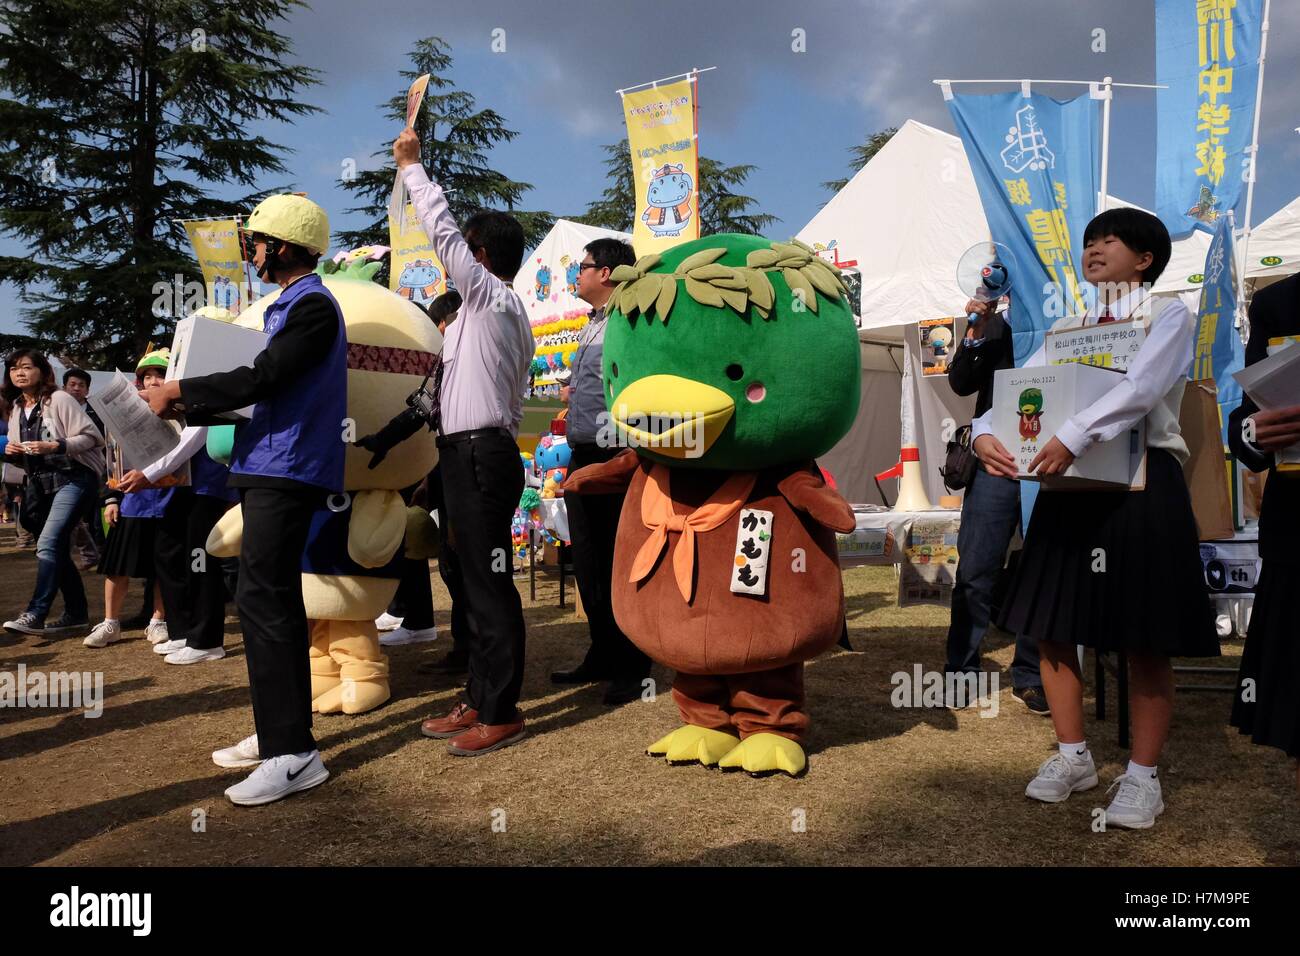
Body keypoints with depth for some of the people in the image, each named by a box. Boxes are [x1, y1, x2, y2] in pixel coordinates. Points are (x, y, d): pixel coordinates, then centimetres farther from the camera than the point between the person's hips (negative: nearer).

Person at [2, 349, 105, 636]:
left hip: (73, 478, -8)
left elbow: (92, 437, -13)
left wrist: (54, 446, -23)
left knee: (48, 544, -20)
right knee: (58, 550, 11)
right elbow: (23, 454, 22)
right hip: (39, 483, 8)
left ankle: (35, 614, -20)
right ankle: (76, 613, 20)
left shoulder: (59, 400, -8)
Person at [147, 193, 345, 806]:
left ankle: (293, 754, -9)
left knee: (262, 601, -13)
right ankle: (280, 731, 22)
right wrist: (188, 410, 14)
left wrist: (180, 390, -6)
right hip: (270, 468, 11)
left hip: (286, 470, -11)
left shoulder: (312, 306, -10)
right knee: (273, 601, 13)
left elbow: (261, 378, -18)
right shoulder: (289, 305, 21)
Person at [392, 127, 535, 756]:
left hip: (480, 455, -10)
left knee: (490, 585, -7)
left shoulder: (491, 297, -5)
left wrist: (412, 166, 2)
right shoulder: (498, 310, 23)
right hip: (476, 452, 10)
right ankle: (479, 700, 20)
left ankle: (502, 713, -1)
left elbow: (442, 231, -10)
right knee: (479, 581, 12)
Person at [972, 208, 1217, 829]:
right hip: (1070, 487, 6)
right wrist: (984, 432, -18)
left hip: (1142, 482, -5)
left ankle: (1142, 777, 15)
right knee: (1052, 629, 8)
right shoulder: (1066, 329, 16)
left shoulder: (1169, 317, 0)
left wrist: (1073, 438, -34)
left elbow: (1140, 388, -20)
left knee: (1146, 643, 0)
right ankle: (1073, 758, 25)